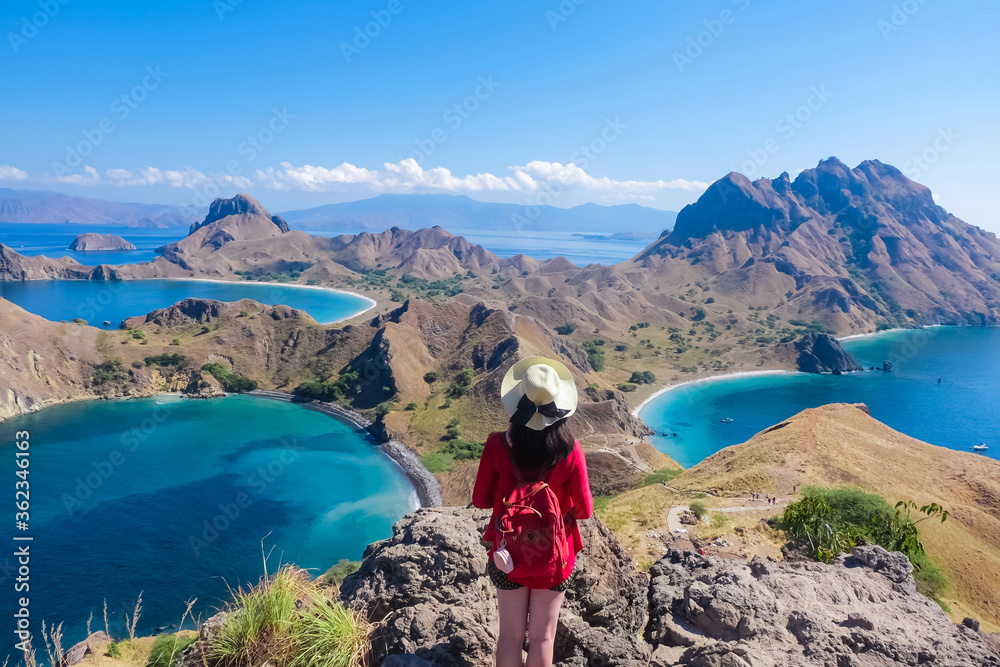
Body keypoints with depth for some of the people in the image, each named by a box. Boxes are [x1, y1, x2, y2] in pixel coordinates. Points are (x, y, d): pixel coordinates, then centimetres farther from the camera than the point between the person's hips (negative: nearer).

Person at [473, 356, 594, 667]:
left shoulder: (499, 445, -17)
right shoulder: (569, 450, -18)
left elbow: (480, 500, -7)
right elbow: (584, 510, -9)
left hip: (509, 554, 1)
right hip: (554, 558, 0)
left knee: (510, 634, 16)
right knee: (542, 637, 15)